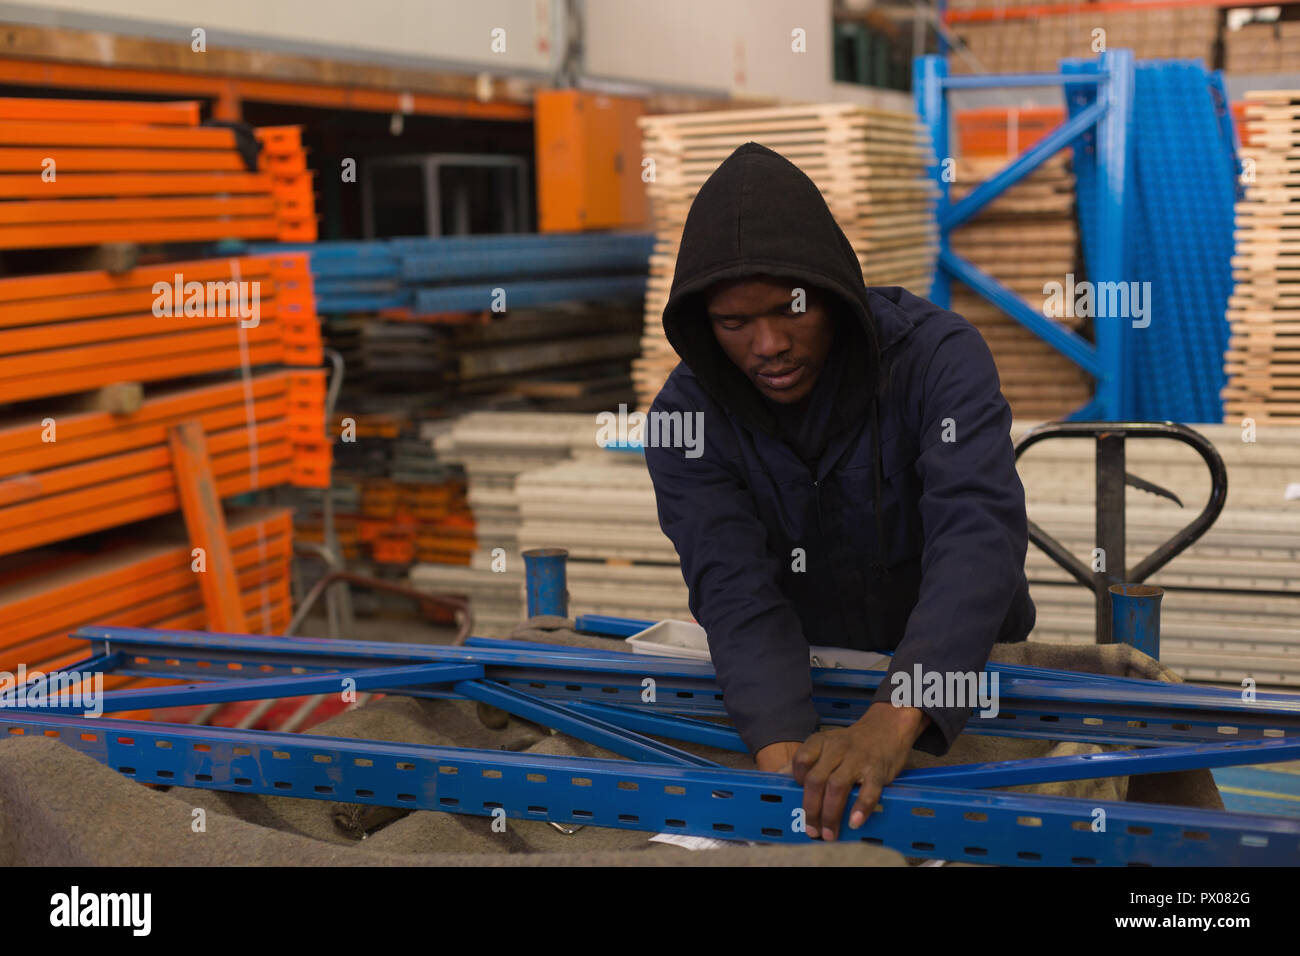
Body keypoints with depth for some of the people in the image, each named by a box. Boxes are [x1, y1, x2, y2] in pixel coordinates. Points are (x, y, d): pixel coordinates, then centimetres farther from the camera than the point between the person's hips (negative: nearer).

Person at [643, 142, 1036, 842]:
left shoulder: (937, 355, -19)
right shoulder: (686, 416, -12)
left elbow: (979, 529, -33)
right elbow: (735, 588, -22)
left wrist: (896, 718, -48)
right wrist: (782, 750, -40)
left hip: (963, 667, -1)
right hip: (799, 682, 2)